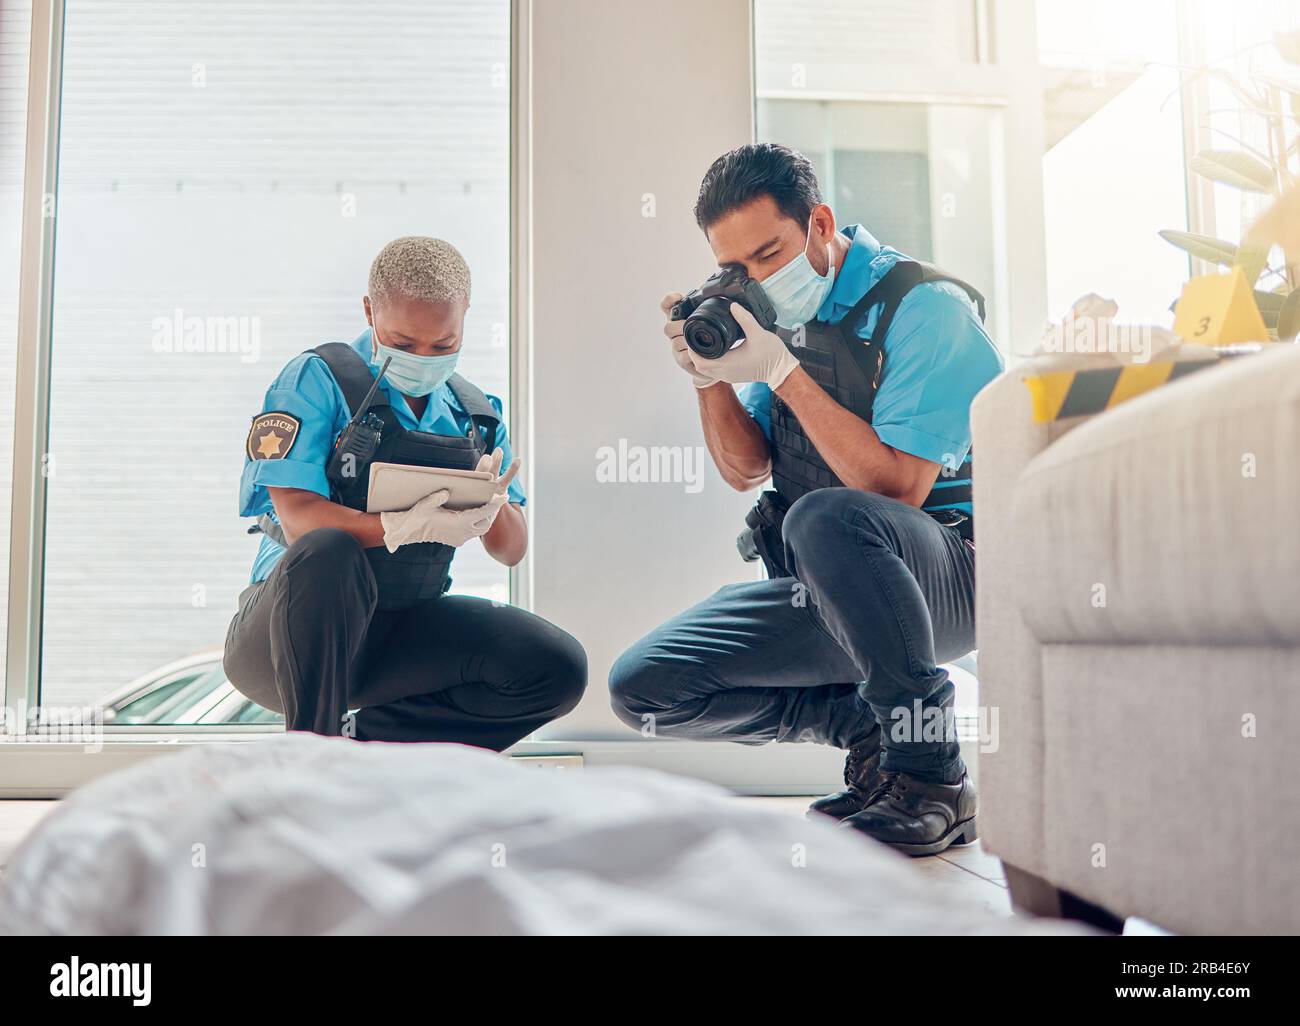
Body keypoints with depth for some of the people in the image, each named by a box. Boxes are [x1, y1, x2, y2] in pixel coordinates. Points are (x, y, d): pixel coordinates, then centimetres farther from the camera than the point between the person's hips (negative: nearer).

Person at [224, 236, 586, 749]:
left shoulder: (476, 415, 9)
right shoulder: (320, 379, -6)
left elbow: (512, 551, 7)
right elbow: (298, 517, -18)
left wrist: (492, 505, -17)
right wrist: (399, 528, -37)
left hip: (400, 633, 5)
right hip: (291, 629, -4)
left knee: (558, 668, -14)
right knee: (325, 553, -39)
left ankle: (361, 736, -5)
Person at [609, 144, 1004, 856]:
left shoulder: (925, 307, -12)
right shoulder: (780, 315, 9)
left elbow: (896, 487, -22)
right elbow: (746, 470, 11)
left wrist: (780, 372, -22)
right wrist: (709, 374, -6)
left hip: (950, 576, -7)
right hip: (823, 594, 7)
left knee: (824, 518, -40)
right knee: (642, 686, -5)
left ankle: (932, 780, -25)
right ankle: (867, 727, 2)